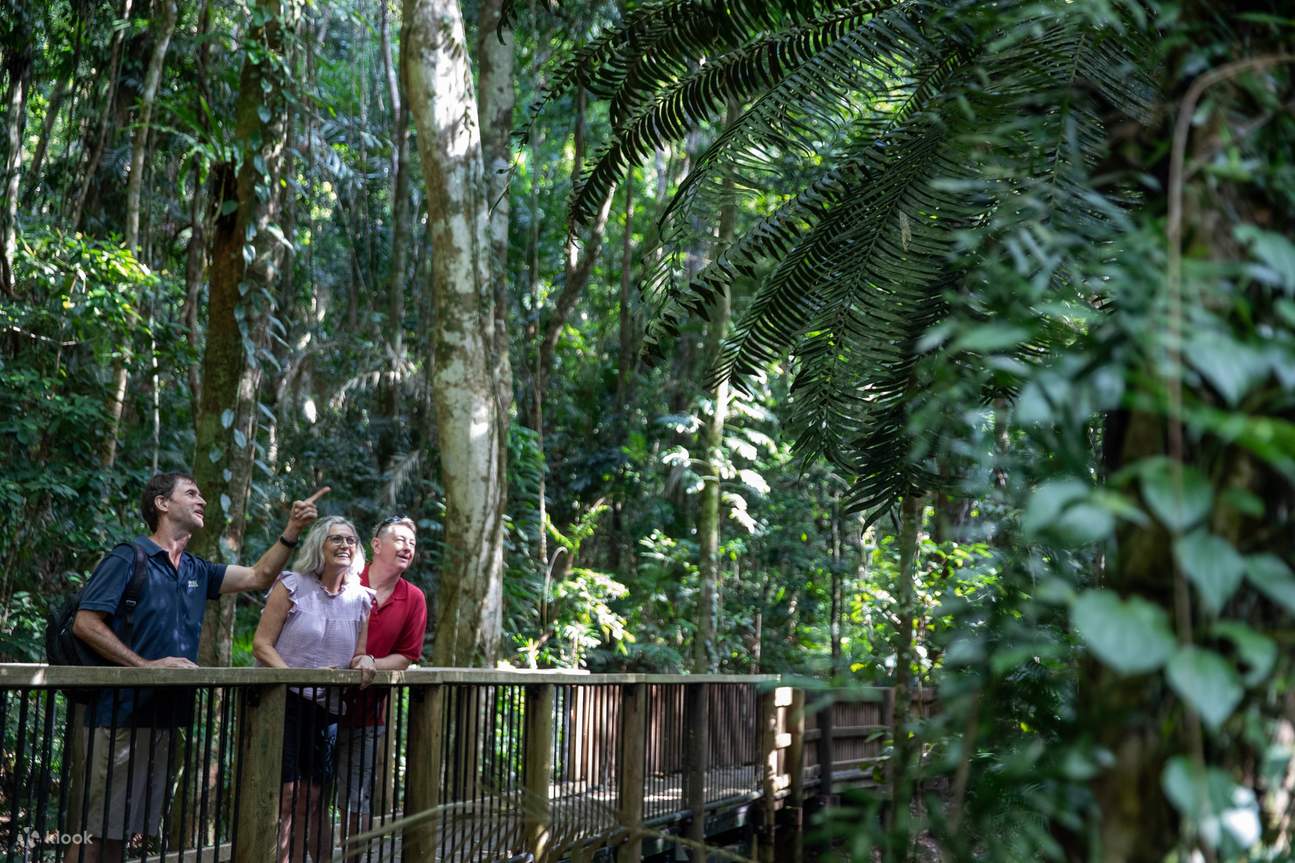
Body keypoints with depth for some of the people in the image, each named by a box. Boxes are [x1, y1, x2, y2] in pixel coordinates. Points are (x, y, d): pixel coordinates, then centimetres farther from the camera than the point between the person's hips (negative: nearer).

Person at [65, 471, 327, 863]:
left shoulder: (196, 571, 15)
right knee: (94, 830, -6)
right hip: (120, 714, -8)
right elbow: (85, 623, -13)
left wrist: (292, 530, 5)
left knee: (124, 830, 11)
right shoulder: (129, 558, -7)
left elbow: (258, 577, 17)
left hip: (165, 717, 8)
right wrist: (146, 665, -19)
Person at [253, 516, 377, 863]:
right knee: (286, 796, -8)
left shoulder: (361, 599, 9)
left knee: (314, 799, 10)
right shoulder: (291, 586, -4)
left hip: (326, 708, 4)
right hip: (284, 701, -4)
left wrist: (364, 660, -6)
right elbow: (261, 644, -8)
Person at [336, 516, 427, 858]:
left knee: (357, 803, 10)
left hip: (367, 713, 2)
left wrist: (370, 664, -14)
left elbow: (406, 657, 3)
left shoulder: (413, 599, 1)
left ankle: (352, 857, 22)